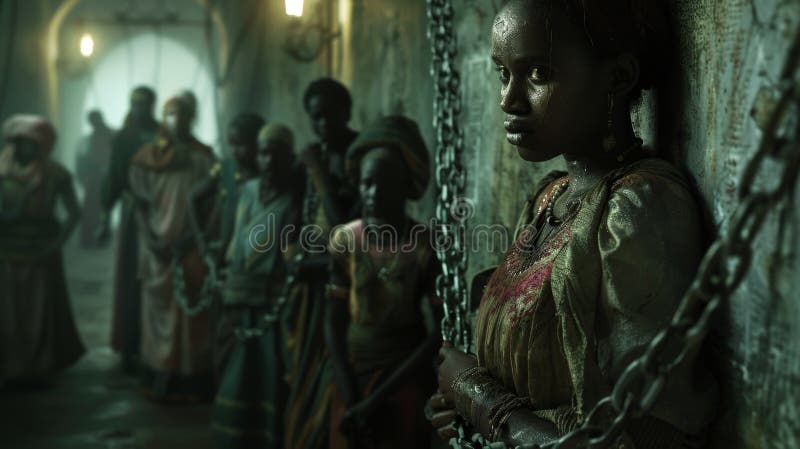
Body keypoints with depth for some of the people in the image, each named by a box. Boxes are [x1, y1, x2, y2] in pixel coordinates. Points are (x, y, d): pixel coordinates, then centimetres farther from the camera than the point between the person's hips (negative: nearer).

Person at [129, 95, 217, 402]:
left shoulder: (202, 157, 4)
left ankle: (190, 382, 2)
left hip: (190, 249, -1)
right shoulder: (146, 158, 6)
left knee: (190, 316, -2)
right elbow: (140, 204, 7)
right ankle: (159, 381, 9)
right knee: (158, 315, 2)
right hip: (157, 248, 1)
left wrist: (188, 239, -7)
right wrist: (152, 241, -4)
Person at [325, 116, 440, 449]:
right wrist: (351, 397, -10)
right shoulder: (345, 241, -4)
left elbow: (442, 330, -12)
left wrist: (381, 395, -13)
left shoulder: (426, 247, -13)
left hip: (406, 381, -3)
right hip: (353, 374, 3)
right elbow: (334, 323, -1)